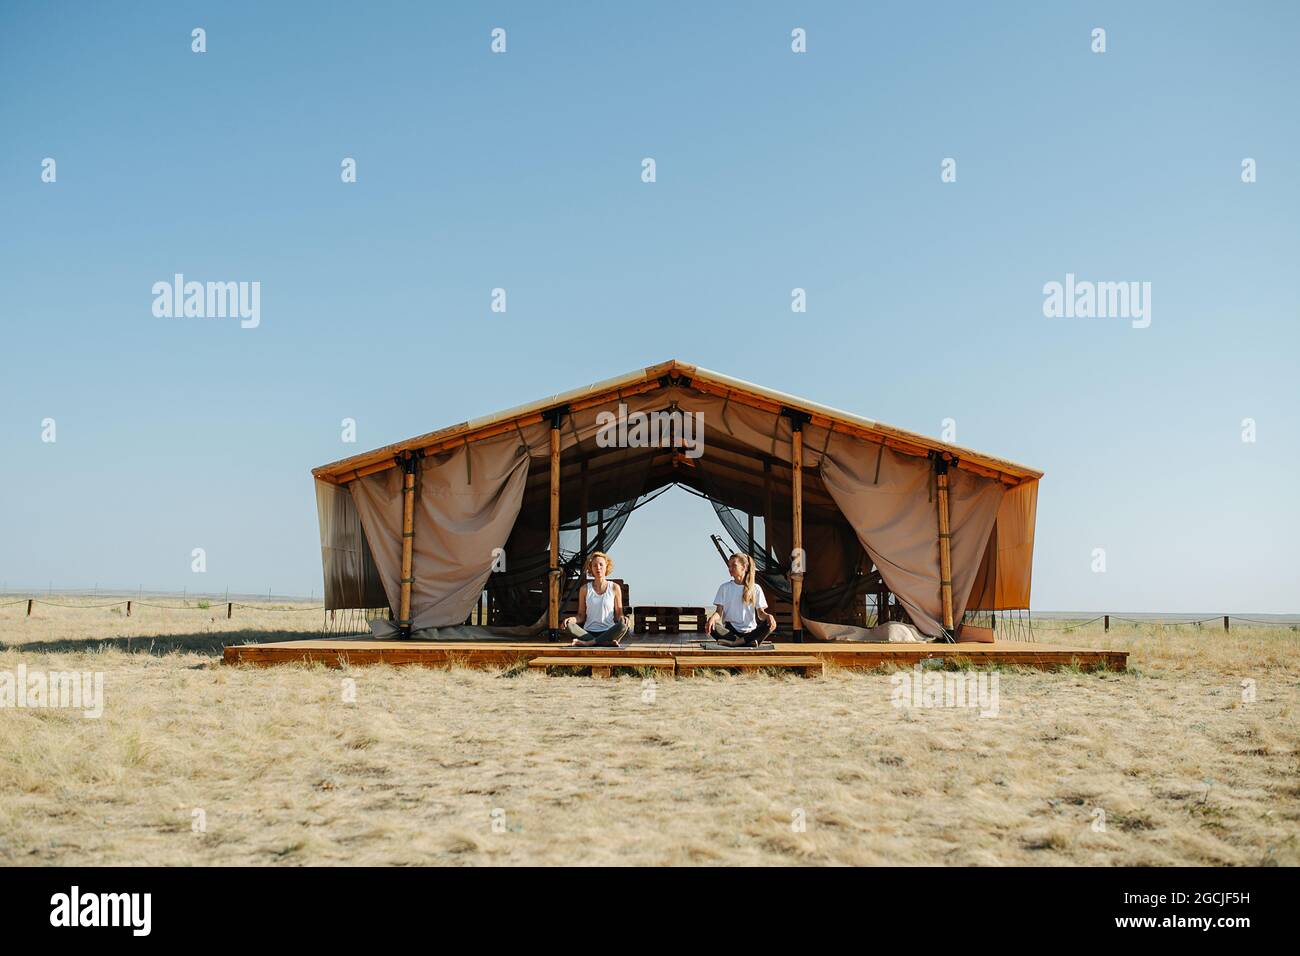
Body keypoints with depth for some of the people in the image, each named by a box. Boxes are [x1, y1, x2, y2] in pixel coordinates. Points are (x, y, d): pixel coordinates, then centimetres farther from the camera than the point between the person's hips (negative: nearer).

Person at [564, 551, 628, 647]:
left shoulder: (614, 588, 7)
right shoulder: (585, 589, 9)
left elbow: (618, 615, 10)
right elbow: (581, 616, 11)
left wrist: (622, 619, -14)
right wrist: (573, 619, -12)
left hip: (608, 632, -1)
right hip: (588, 633, 1)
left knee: (623, 625, -32)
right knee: (569, 626, -29)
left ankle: (589, 643, -29)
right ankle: (608, 642, -33)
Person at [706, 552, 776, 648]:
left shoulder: (755, 588, 9)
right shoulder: (725, 587, 10)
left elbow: (760, 613, 6)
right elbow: (719, 611, 3)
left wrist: (768, 616, -19)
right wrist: (712, 618, -21)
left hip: (750, 631, 0)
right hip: (730, 631, 0)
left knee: (769, 624, -29)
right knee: (713, 627, -32)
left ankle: (736, 642, -35)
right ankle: (749, 642, -34)